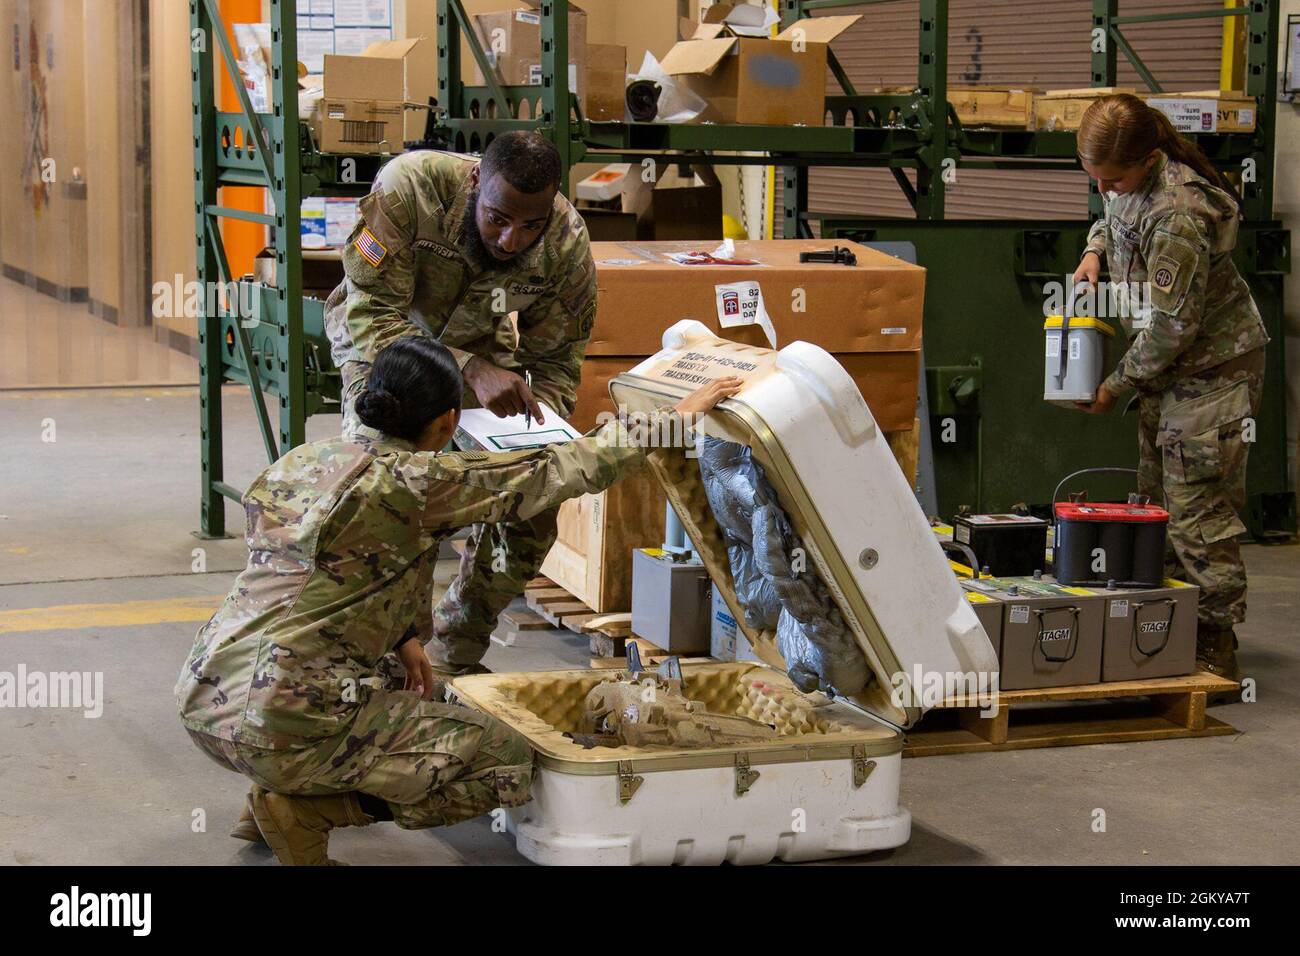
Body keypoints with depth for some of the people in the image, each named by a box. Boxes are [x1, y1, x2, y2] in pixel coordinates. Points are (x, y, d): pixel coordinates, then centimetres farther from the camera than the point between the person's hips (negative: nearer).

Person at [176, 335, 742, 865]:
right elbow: (564, 471, -5)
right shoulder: (419, 481, -11)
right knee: (507, 763, 2)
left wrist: (402, 636, 21)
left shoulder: (300, 462, 10)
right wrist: (674, 418, 4)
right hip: (282, 727, -8)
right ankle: (306, 810, -5)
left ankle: (267, 800, 15)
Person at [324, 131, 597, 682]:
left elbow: (556, 362, -13)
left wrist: (537, 431, -34)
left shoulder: (568, 243, -25)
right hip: (380, 333, -3)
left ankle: (456, 653, 14)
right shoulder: (410, 187, -37)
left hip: (479, 345, 3)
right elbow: (370, 315, -37)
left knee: (528, 511, -9)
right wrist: (469, 370, -50)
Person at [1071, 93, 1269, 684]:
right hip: (1168, 367, 10)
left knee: (1197, 513, -9)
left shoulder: (1174, 215, -28)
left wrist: (1117, 385, -14)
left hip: (1214, 366, -10)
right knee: (1157, 500, 12)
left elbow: (1172, 326, -25)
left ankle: (1217, 650, -2)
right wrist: (1096, 250, 3)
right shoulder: (1130, 183, -1)